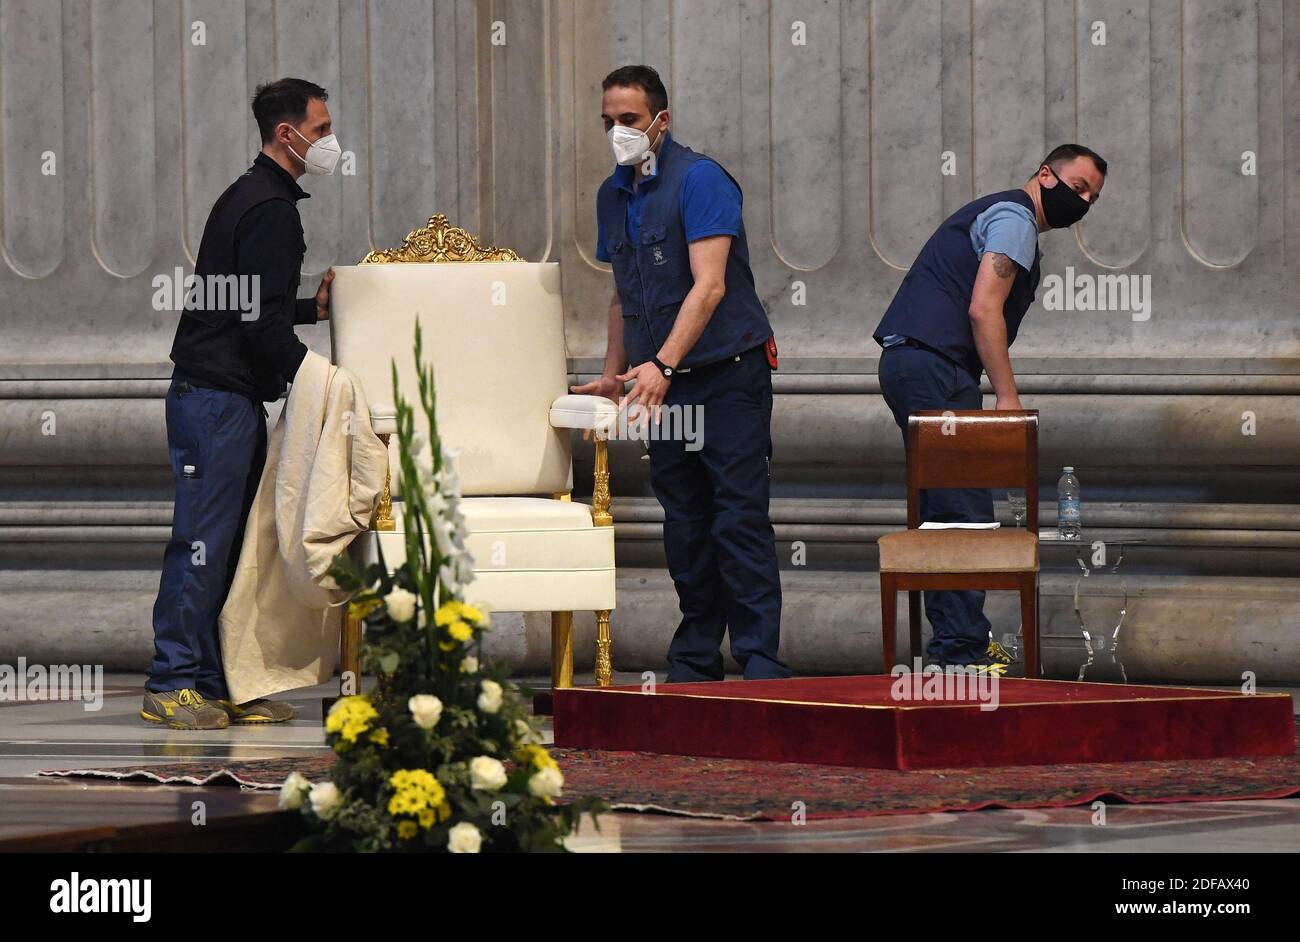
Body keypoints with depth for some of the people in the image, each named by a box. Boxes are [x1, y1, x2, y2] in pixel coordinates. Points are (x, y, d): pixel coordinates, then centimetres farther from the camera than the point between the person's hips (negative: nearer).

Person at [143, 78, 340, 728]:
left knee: (226, 543, 10)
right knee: (205, 540, -9)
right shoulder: (270, 209, -13)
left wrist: (313, 307, 20)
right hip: (219, 398, -11)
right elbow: (259, 320, -19)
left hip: (223, 398, 11)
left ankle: (209, 684, 12)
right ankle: (171, 684, -7)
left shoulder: (248, 198, 20)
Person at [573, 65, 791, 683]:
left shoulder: (699, 180, -12)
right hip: (663, 384, 7)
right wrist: (613, 377, 14)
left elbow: (709, 286, -21)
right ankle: (695, 665, 12)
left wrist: (663, 365, -30)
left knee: (739, 521, -10)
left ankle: (760, 664, -12)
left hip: (728, 373, -7)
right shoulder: (613, 195, 13)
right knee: (684, 526, 7)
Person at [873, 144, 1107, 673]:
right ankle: (960, 647, -16)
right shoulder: (1014, 218, -6)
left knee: (945, 507, 13)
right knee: (965, 511, -13)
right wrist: (1008, 397, -17)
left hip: (905, 363, 11)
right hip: (934, 366, -11)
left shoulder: (996, 214, 27)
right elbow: (983, 310, -17)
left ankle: (957, 640, 15)